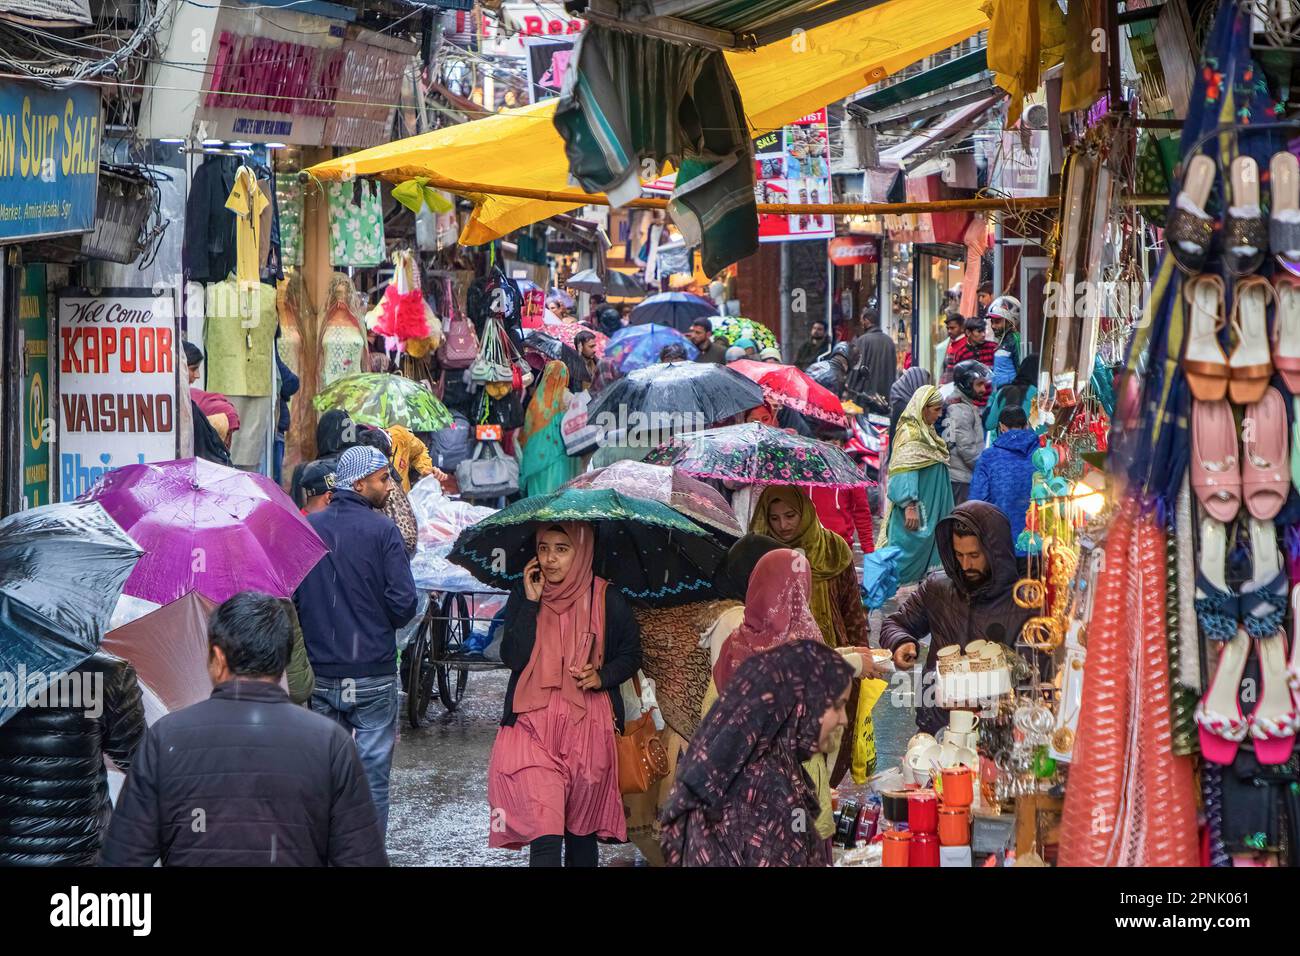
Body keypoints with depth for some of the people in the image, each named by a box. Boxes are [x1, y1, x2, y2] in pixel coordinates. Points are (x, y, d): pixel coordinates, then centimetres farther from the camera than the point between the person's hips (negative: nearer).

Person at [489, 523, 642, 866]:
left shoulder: (606, 599, 0)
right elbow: (513, 658, -8)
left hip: (587, 727, 1)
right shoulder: (523, 597, 3)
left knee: (582, 829, 13)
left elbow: (631, 654, 10)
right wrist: (531, 602, -12)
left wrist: (602, 676, -9)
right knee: (544, 836, -13)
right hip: (533, 725, -1)